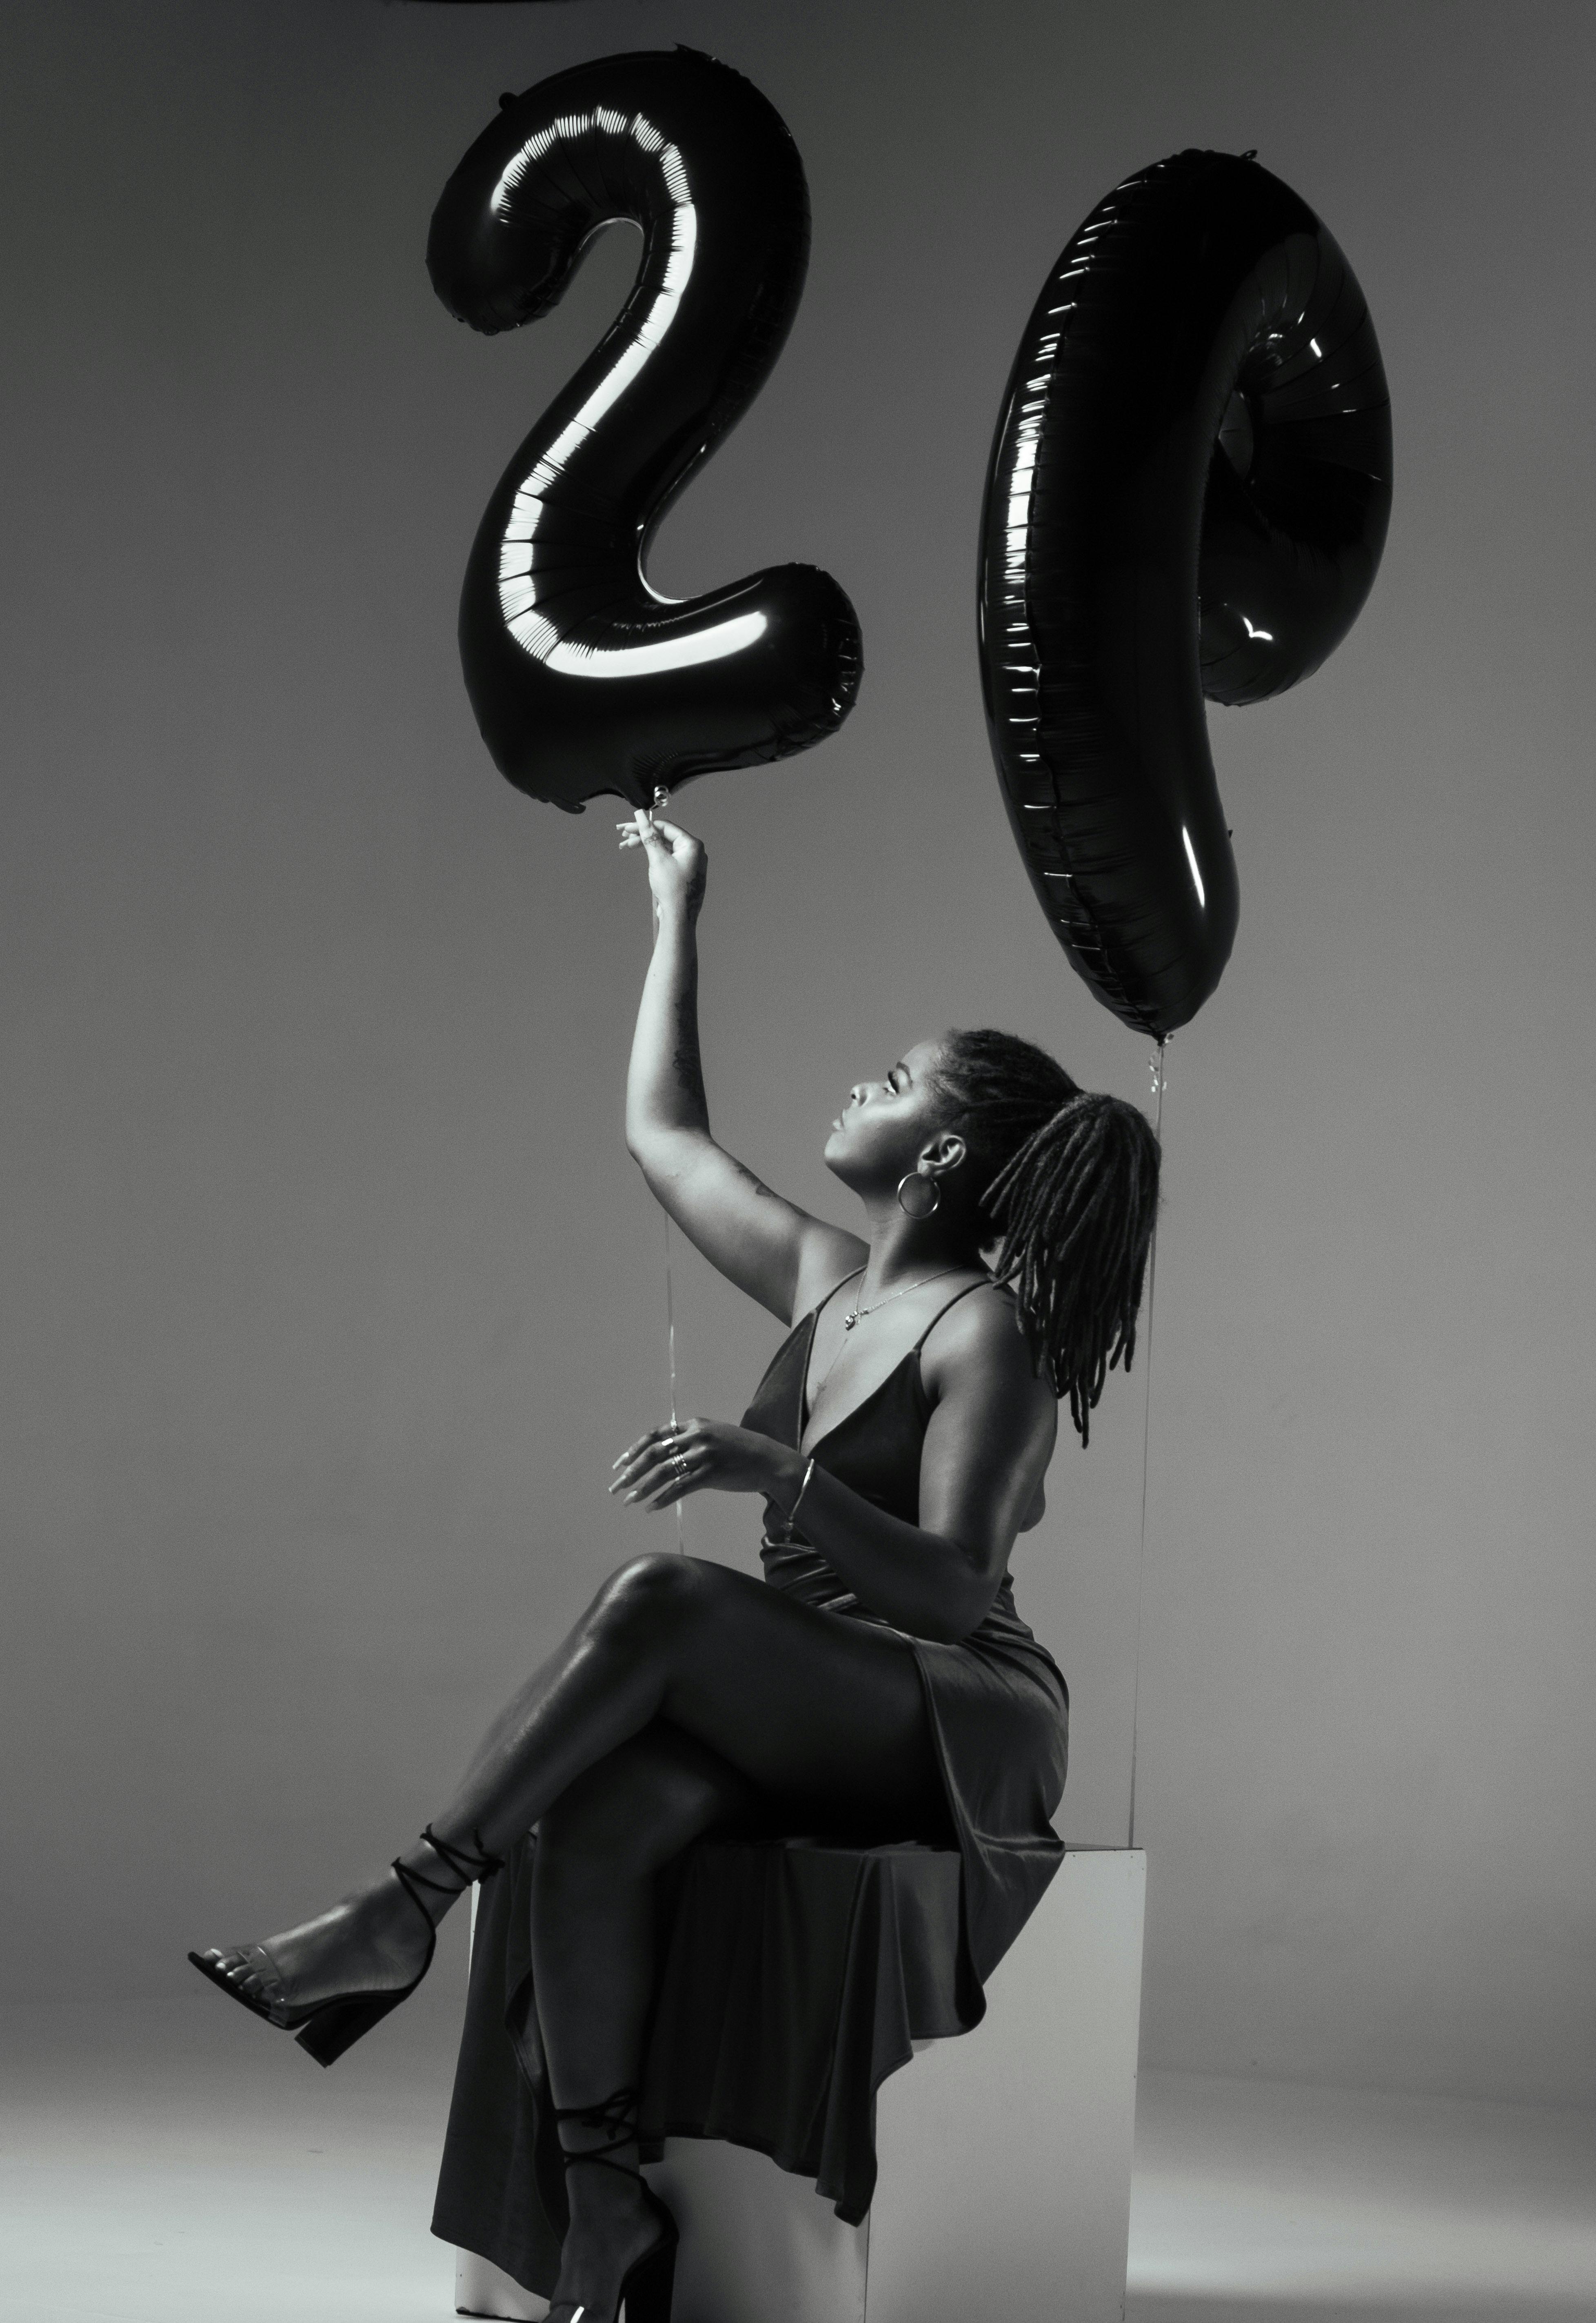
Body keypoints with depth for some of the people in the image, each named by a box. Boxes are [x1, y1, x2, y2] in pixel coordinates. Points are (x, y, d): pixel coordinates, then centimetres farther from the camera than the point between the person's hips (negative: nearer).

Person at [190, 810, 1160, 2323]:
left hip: (957, 1728, -6)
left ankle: (403, 1914, -28)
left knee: (662, 1598, -33)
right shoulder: (823, 1280, 14)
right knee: (597, 1820, -28)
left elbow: (953, 1588, -19)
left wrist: (784, 1474, -32)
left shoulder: (985, 1332, -10)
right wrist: (677, 921, 31)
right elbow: (662, 1134, 26)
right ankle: (605, 2199, -27)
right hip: (805, 1715, 7)